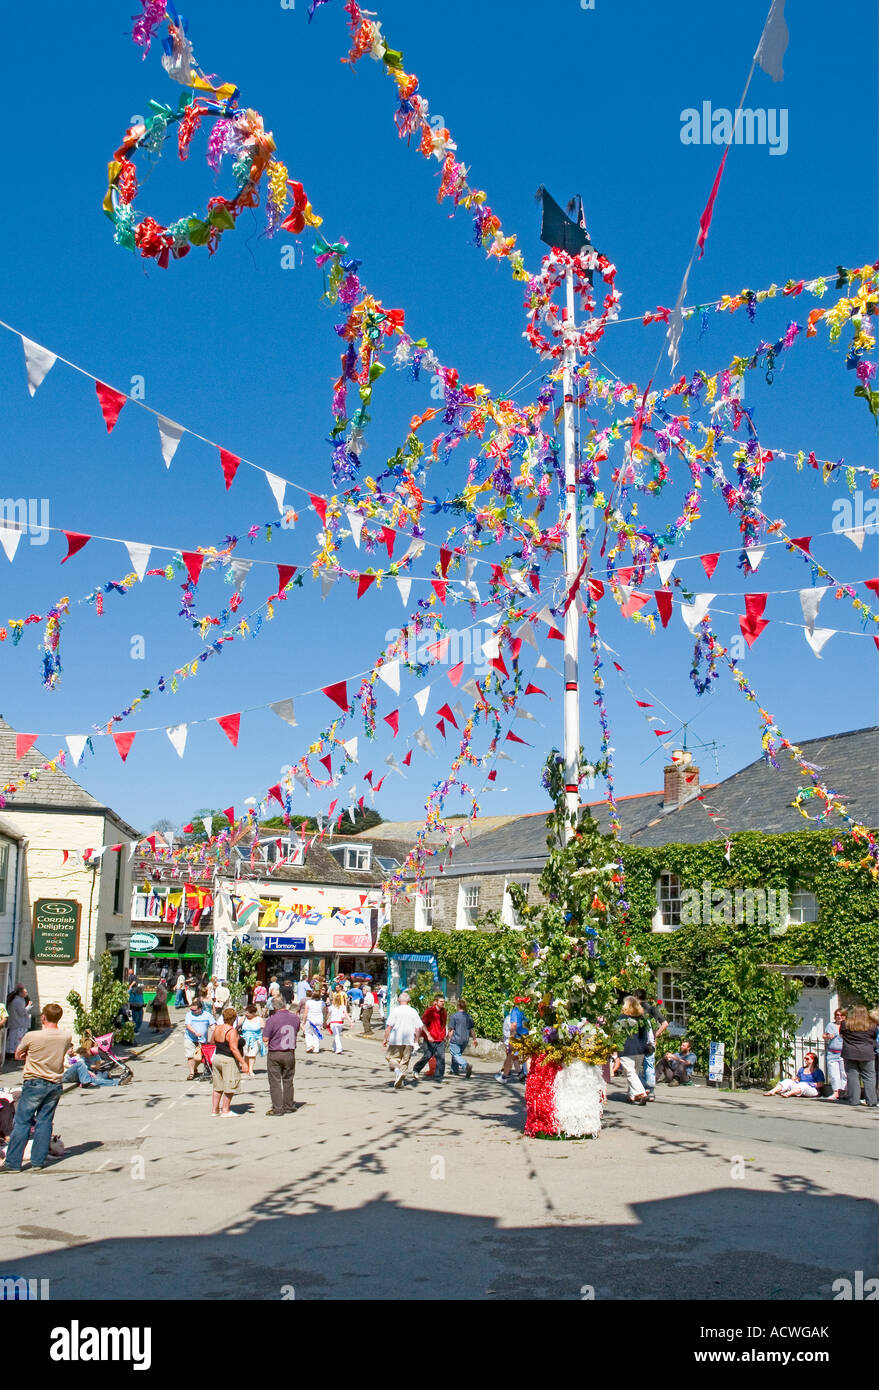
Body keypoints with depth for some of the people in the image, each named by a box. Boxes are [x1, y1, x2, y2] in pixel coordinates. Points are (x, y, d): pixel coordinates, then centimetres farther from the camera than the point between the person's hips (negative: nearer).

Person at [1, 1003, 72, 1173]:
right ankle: (38, 1162, 12)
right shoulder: (67, 1036, -3)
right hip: (55, 1084, 4)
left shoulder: (31, 1036, -14)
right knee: (44, 1122, 11)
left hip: (34, 1084, -4)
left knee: (22, 1122, 4)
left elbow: (17, 1055, 2)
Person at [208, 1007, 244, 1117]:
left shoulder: (217, 1028, 4)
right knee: (229, 1087, 1)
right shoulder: (232, 1031, -18)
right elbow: (234, 1048, -23)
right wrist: (243, 1062, -22)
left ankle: (214, 1109, 20)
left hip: (217, 1058, 8)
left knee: (218, 1087, 17)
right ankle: (225, 1111, 2)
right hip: (228, 1060, -8)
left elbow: (212, 1041, 19)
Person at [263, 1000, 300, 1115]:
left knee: (275, 1082, 4)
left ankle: (277, 1109, 4)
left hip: (274, 1054, -4)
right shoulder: (295, 1018, -4)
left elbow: (265, 1038, -15)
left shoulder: (272, 1019, -17)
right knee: (288, 1081, 16)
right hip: (290, 1053, 4)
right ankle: (288, 1106, 22)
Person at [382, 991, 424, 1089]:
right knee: (405, 1061, 11)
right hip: (409, 1041, 3)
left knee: (392, 1058, 8)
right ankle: (399, 1083, 10)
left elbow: (389, 1026, -9)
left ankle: (397, 1070, -21)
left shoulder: (395, 1010, -5)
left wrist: (385, 1039, -1)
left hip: (396, 1040, -3)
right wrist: (416, 1041, 13)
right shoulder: (413, 1011, 4)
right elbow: (419, 1028, 4)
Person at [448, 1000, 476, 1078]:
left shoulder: (454, 1016, -10)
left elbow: (451, 1029, -9)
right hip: (465, 1040, 6)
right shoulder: (468, 1016, 6)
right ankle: (455, 1070, 24)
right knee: (458, 1054, 21)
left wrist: (449, 1038, 2)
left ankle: (466, 1065, -30)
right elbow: (472, 1029, 8)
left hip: (455, 1039, -6)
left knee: (456, 1055, -7)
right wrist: (474, 1039, 15)